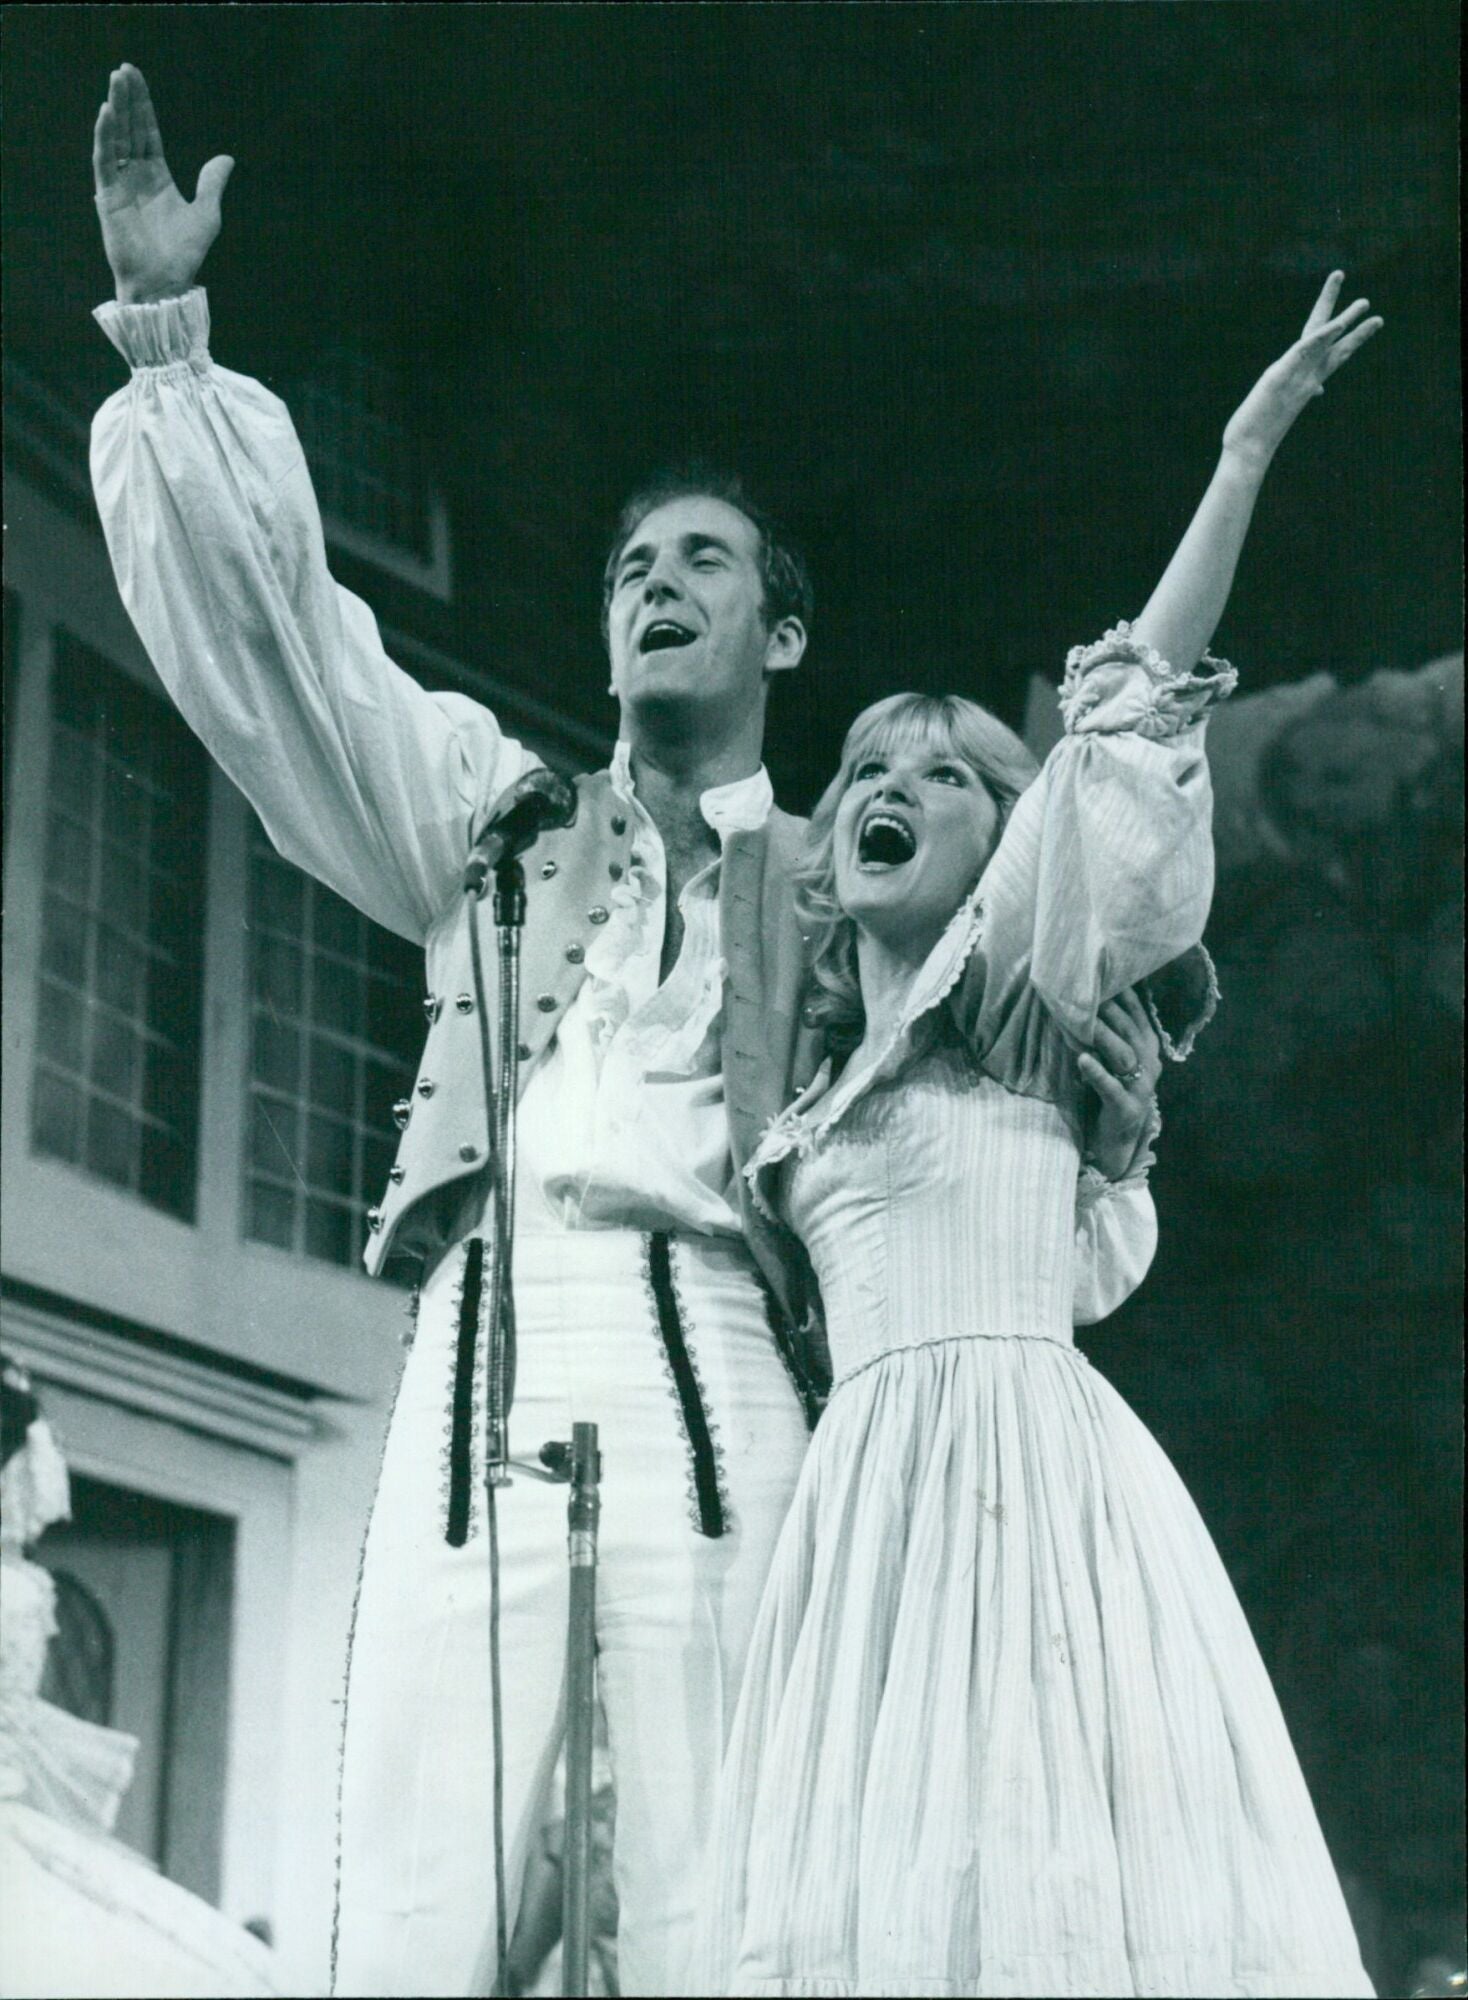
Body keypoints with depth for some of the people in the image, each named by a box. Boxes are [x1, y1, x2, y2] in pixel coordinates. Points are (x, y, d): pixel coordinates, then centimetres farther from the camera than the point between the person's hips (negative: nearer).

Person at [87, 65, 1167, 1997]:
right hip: (485, 1372, 1)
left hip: (714, 1385, -1)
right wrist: (168, 332, 9)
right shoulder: (489, 811, 27)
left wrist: (1109, 1155, -1)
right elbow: (268, 626, 16)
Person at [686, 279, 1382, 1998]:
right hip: (872, 1478, 6)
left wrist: (1246, 456, -4)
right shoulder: (819, 1091, 23)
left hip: (1025, 1449, -6)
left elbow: (1138, 725, -1)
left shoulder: (1010, 1001, 7)